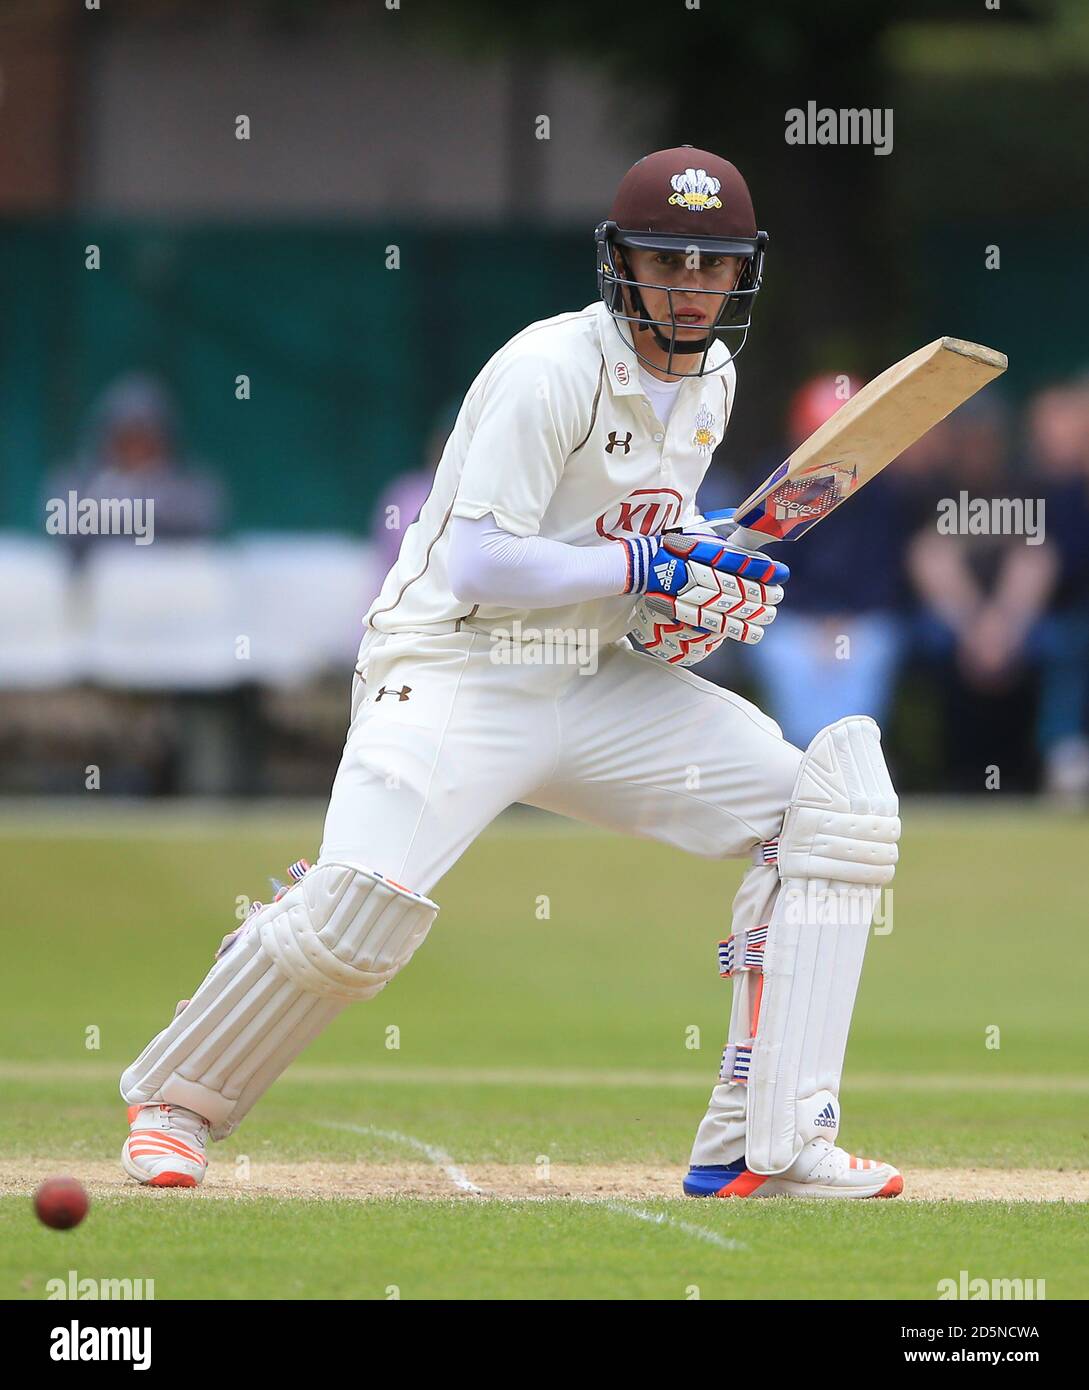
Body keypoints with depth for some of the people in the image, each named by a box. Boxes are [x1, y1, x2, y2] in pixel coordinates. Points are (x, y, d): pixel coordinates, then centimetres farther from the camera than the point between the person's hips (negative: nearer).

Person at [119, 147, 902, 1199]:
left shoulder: (708, 380, 9)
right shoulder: (555, 369, -16)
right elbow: (481, 564, -21)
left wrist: (708, 565, 3)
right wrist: (646, 568, -20)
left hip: (597, 681, 7)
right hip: (456, 672, -7)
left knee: (828, 806, -6)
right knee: (357, 910, -27)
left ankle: (766, 1144, -9)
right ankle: (174, 1098, 3)